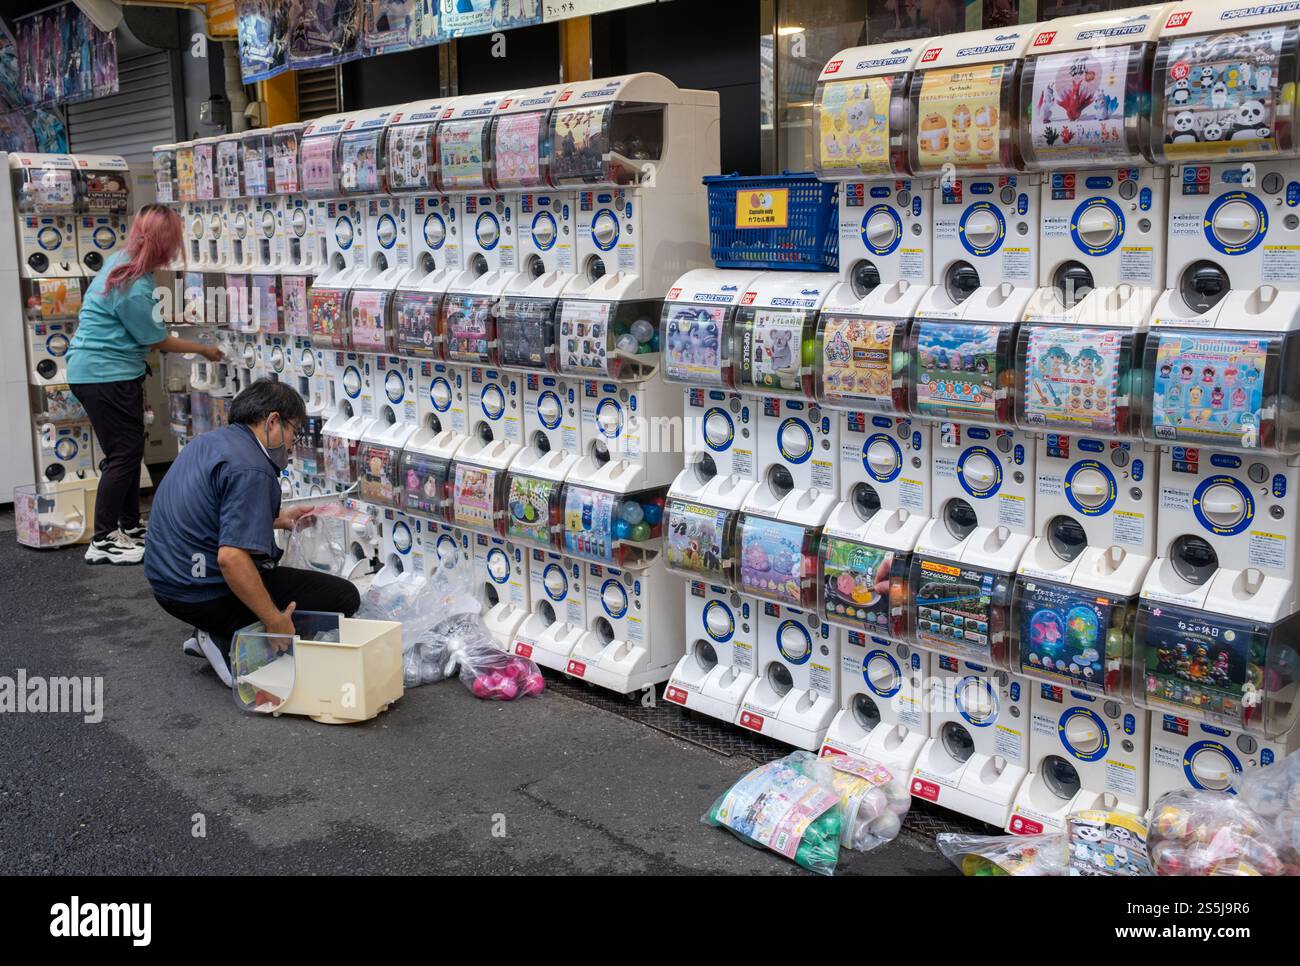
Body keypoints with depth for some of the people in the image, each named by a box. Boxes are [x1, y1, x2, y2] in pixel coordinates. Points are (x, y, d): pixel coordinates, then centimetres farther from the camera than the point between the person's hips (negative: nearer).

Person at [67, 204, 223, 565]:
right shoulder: (134, 290, -26)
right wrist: (204, 350, 1)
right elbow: (159, 341, -12)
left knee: (129, 450, 14)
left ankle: (130, 528, 24)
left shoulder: (122, 261, 3)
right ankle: (102, 541, 1)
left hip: (111, 374, 10)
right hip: (105, 377, -10)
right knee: (123, 454, -5)